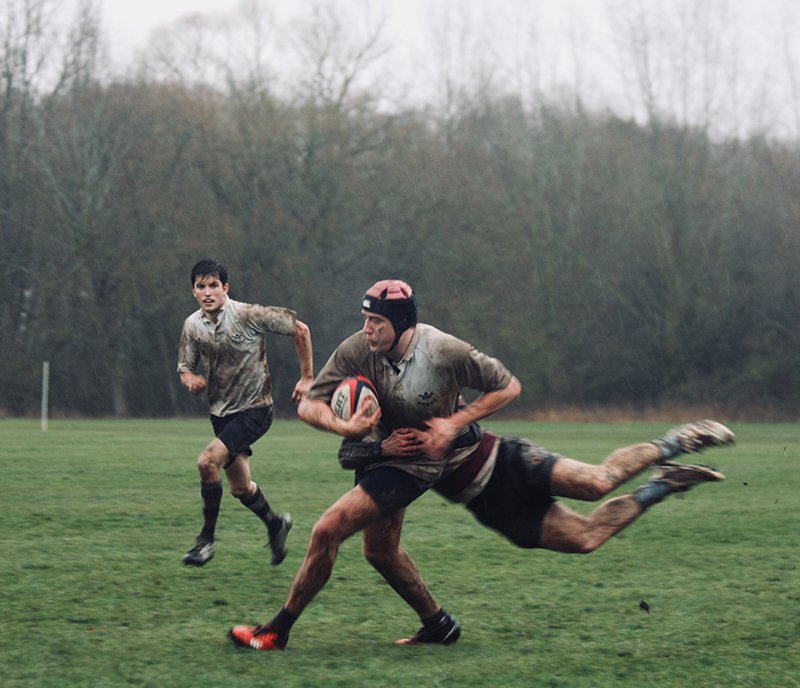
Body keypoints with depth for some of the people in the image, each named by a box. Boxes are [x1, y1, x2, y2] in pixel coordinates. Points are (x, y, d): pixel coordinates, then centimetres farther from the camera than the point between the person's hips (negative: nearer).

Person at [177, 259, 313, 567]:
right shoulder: (192, 326, -2)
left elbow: (300, 329, -10)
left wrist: (307, 378, -7)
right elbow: (185, 368, 9)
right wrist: (191, 380, -16)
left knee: (207, 461, -24)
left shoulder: (248, 315, -18)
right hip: (221, 412, 6)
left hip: (254, 409, -6)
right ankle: (275, 524, 42)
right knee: (240, 487, 12)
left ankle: (206, 539, -12)